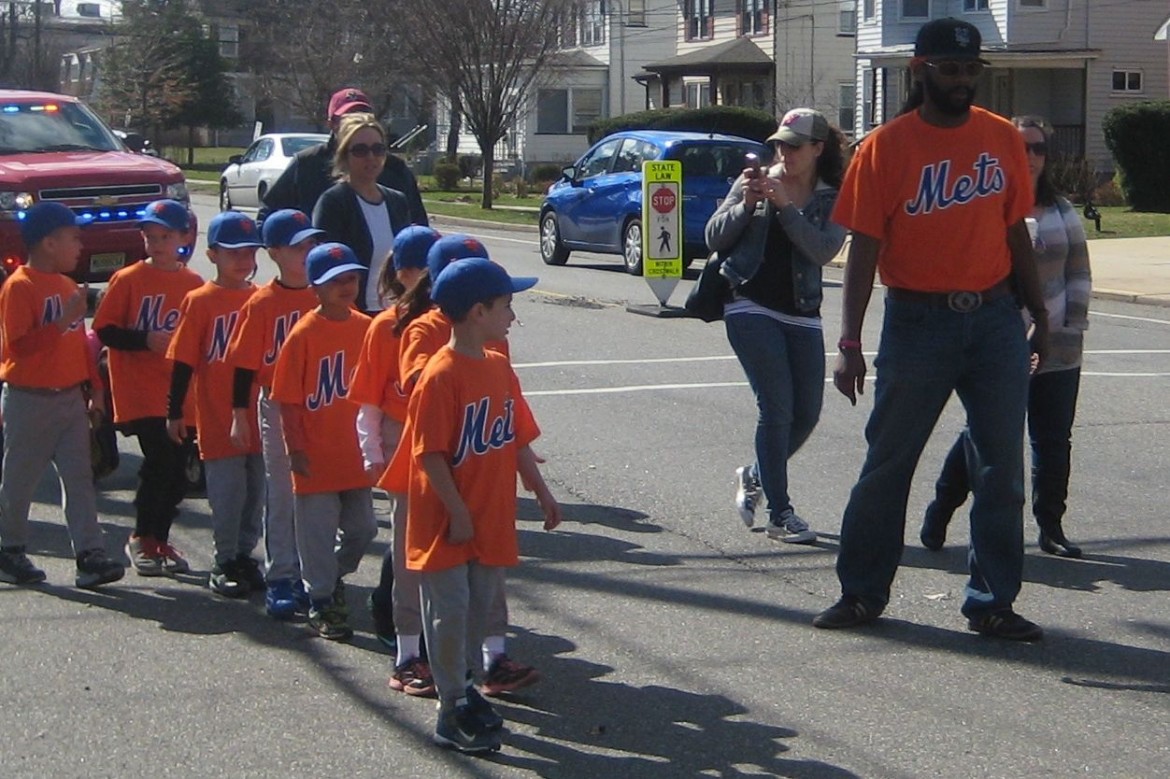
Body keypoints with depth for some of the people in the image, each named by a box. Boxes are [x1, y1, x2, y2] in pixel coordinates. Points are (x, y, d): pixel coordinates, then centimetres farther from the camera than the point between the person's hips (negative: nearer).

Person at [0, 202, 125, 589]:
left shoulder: (67, 285, 13)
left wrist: (94, 386, 16)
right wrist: (62, 321, -26)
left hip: (70, 397, 7)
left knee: (79, 477, 0)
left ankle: (90, 556, -4)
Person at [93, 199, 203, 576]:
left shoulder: (194, 284, 7)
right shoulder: (128, 280, -2)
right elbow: (104, 330, -4)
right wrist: (145, 339, -17)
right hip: (142, 392, -4)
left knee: (177, 467, 5)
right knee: (159, 461, -12)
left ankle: (160, 540, 21)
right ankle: (141, 538, 6)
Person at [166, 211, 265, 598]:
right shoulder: (200, 301, -6)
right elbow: (183, 360, -5)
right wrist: (175, 413, -5)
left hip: (256, 415, 4)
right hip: (217, 418, -4)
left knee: (255, 488, 9)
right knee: (227, 489, -1)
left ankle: (244, 555, 23)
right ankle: (224, 562, 11)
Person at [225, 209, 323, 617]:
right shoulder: (261, 303, -7)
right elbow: (244, 363, -5)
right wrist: (240, 414, -7)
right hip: (277, 406, -3)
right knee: (281, 494, 2)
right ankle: (280, 579, 8)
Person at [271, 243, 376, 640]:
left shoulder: (365, 327, 2)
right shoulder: (304, 334, -12)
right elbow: (288, 399, -10)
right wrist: (296, 449, -12)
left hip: (355, 454, 5)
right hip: (317, 455, -5)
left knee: (362, 527, 13)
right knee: (319, 530, 4)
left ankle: (335, 575, 39)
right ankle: (321, 602, 18)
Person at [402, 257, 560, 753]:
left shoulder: (499, 368, 7)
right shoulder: (441, 376, -18)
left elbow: (519, 439, 13)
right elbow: (430, 454, -19)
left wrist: (541, 493, 12)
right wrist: (458, 512, -18)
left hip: (492, 518, 8)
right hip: (447, 522, -8)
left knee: (479, 607, 16)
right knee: (451, 610, 0)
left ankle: (464, 688, 31)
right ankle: (453, 712, 8)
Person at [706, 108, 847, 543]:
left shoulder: (832, 198, 5)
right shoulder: (755, 183, 5)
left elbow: (824, 249, -13)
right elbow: (714, 238, 2)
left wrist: (784, 205, -17)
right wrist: (746, 204, -12)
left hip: (801, 315, 3)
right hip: (750, 307, -3)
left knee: (807, 414, 6)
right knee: (777, 407, -11)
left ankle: (755, 476, 33)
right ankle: (780, 514, -3)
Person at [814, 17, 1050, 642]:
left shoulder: (1003, 139, 6)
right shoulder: (886, 147, -5)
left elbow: (1016, 233, 13)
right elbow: (864, 249, -7)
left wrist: (1039, 316, 14)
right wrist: (850, 343, -13)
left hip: (995, 317, 3)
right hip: (917, 322, -3)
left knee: (1002, 467, 4)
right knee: (888, 462, 5)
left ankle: (992, 602, 12)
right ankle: (861, 593, 17)